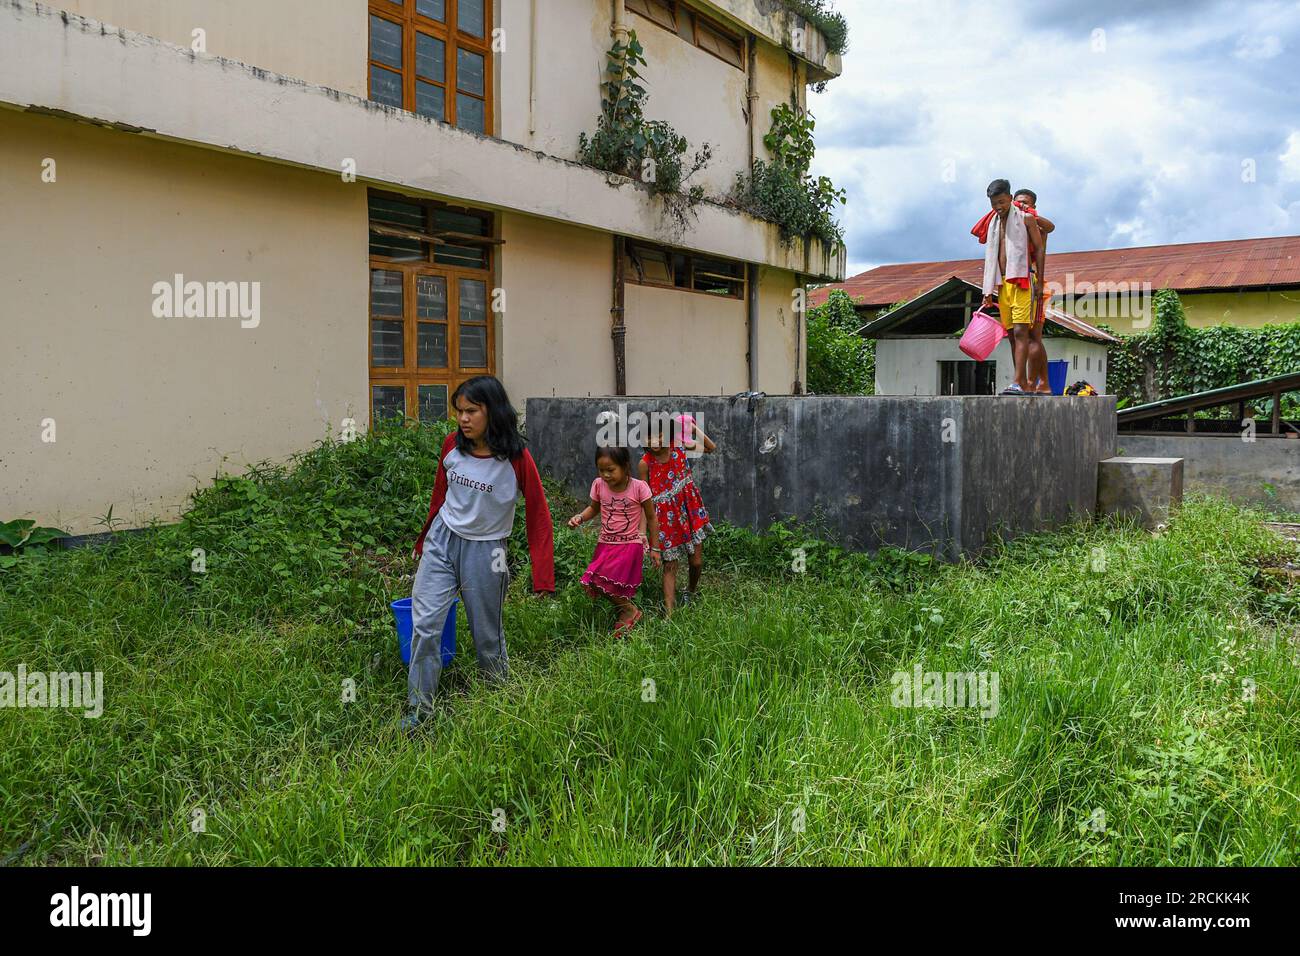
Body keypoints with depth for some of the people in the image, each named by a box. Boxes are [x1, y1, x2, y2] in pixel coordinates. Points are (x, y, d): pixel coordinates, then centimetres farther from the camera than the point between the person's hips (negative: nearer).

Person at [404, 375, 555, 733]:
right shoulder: (452, 445, -4)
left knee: (487, 633, 9)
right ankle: (418, 711, 11)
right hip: (442, 541, 3)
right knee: (424, 626, -2)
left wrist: (543, 576, -12)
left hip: (484, 551, -3)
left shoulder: (516, 459, -16)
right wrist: (424, 541, 21)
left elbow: (538, 516, -10)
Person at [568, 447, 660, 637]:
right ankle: (628, 609, 16)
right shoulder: (598, 485, -5)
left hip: (630, 544, -5)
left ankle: (629, 610, 4)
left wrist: (654, 548, 2)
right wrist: (579, 517, -6)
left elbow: (651, 518, -3)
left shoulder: (638, 487, -15)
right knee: (590, 583, -4)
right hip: (605, 543, 5)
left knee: (602, 580, -21)